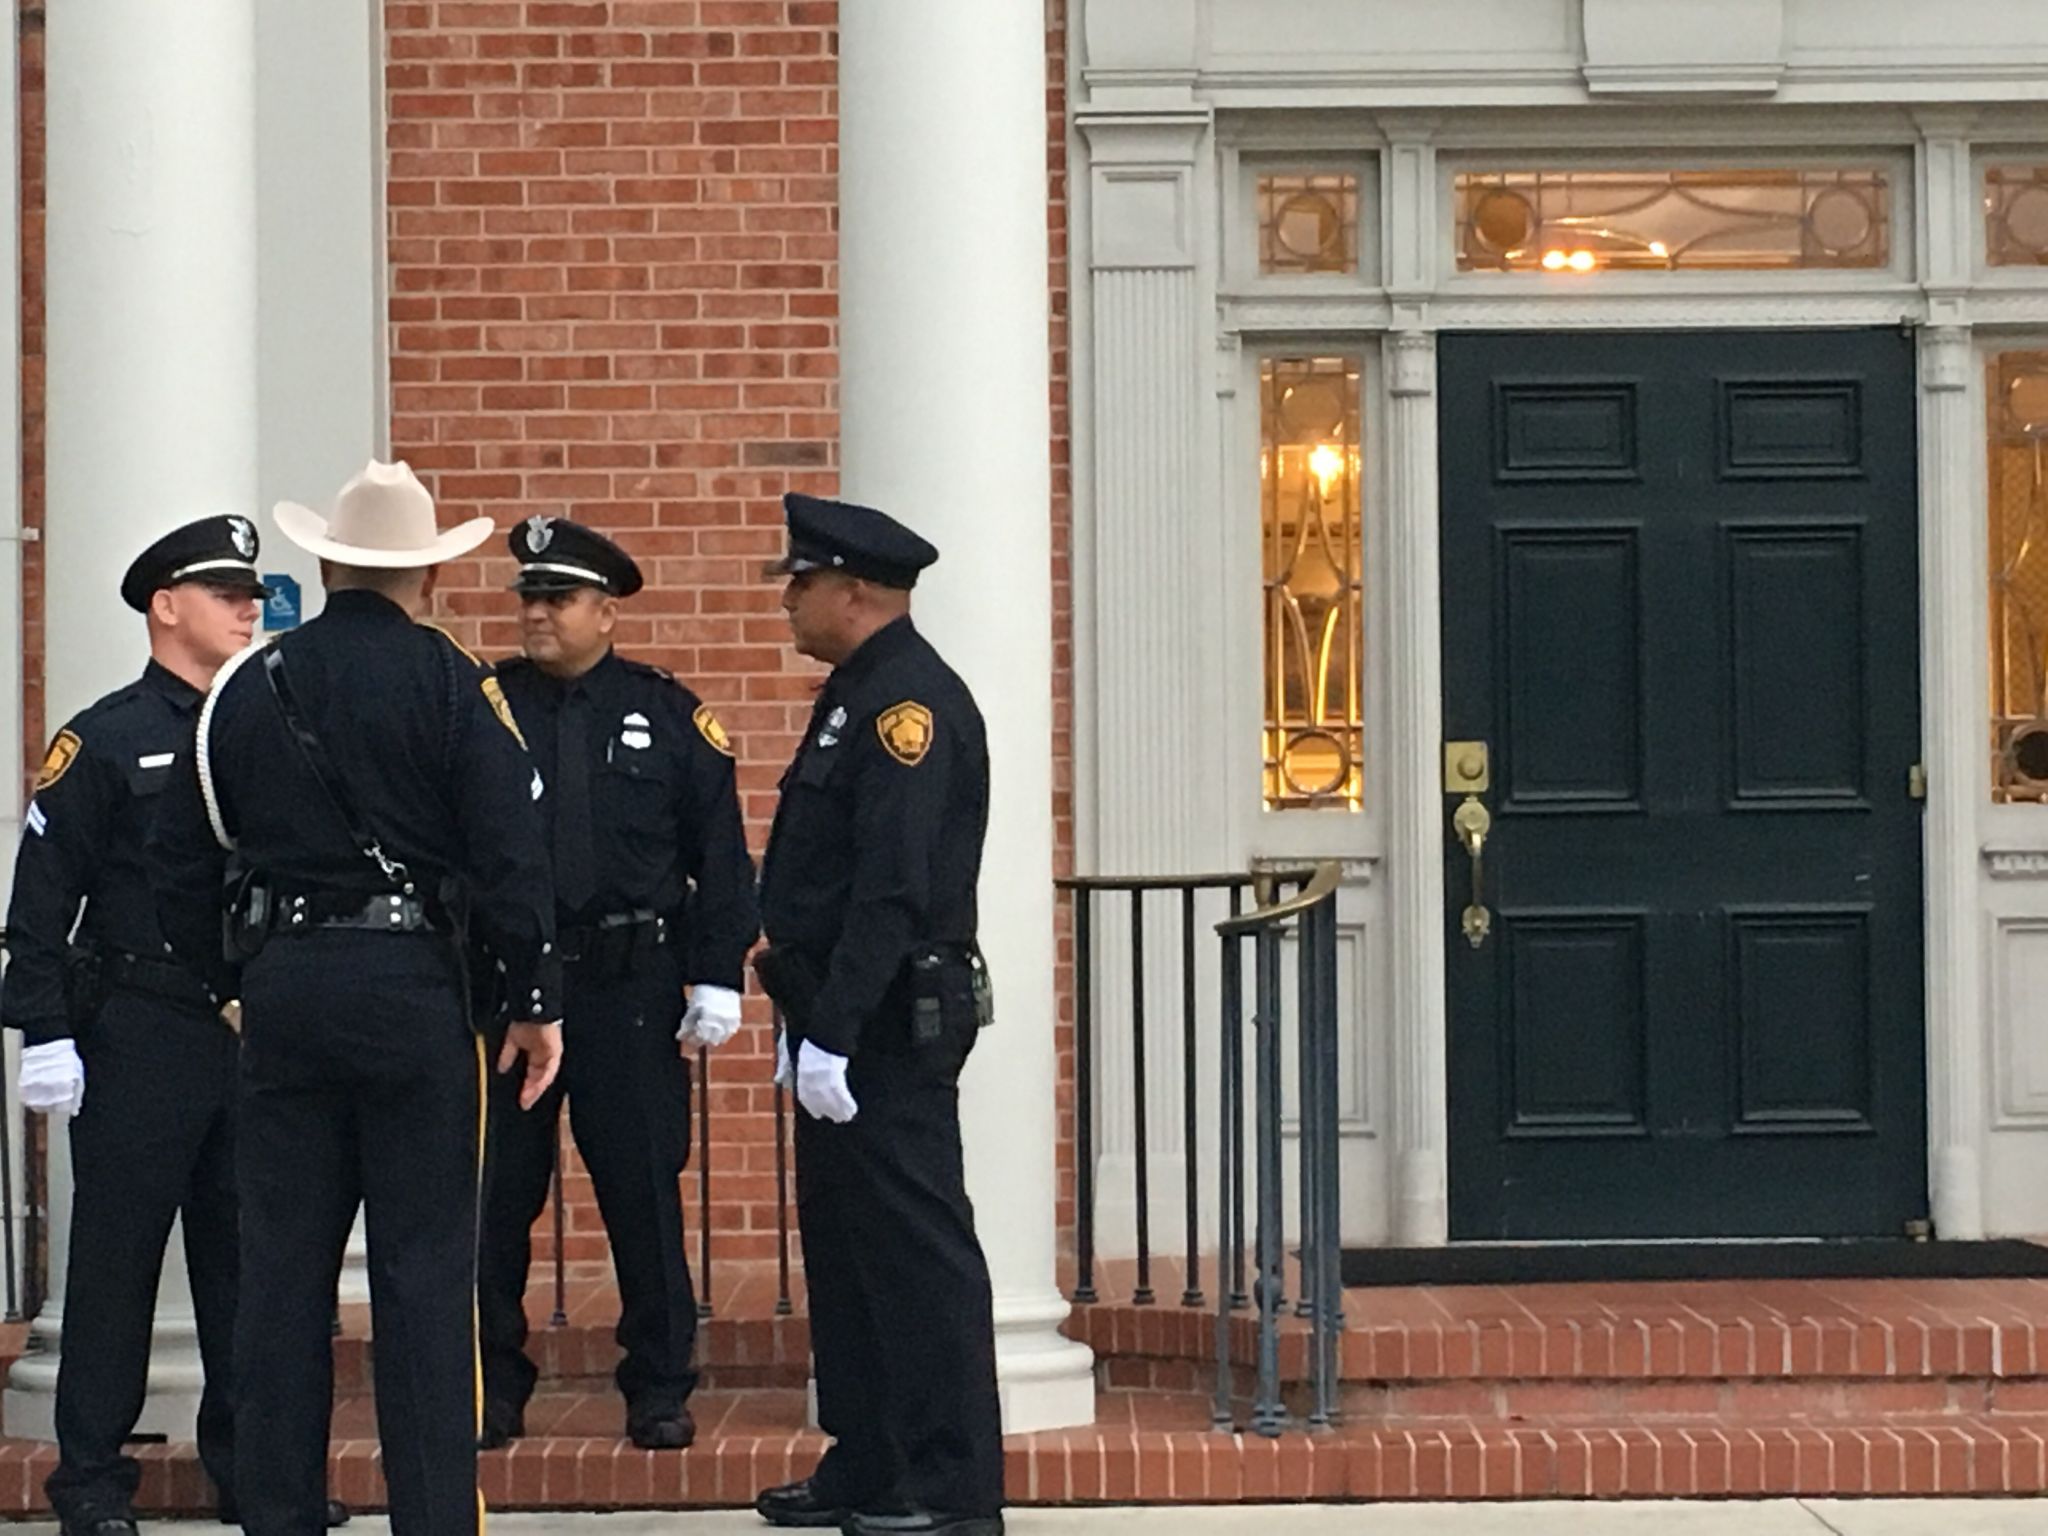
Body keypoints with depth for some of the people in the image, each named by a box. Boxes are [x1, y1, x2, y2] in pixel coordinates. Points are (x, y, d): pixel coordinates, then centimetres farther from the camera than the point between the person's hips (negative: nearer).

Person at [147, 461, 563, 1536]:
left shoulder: (250, 688, 7)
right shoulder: (451, 685, -4)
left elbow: (180, 856, 11)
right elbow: (509, 857, -9)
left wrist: (227, 981, 20)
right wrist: (538, 1002, -1)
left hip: (280, 989, 4)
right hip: (411, 983, -3)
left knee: (283, 1264, 9)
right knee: (423, 1267, 1)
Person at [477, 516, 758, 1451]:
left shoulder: (667, 715, 5)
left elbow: (720, 854, 5)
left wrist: (718, 979, -1)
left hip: (630, 988, -1)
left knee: (643, 1192, 3)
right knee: (493, 1196, 5)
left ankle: (660, 1392, 13)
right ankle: (491, 1391, 16)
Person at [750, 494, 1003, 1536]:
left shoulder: (910, 702, -15)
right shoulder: (856, 695, 16)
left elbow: (893, 888, -22)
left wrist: (834, 1032, -24)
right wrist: (807, 1020, 18)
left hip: (890, 1029, -11)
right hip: (843, 1022, 11)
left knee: (917, 1249, -5)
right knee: (841, 1242, 14)